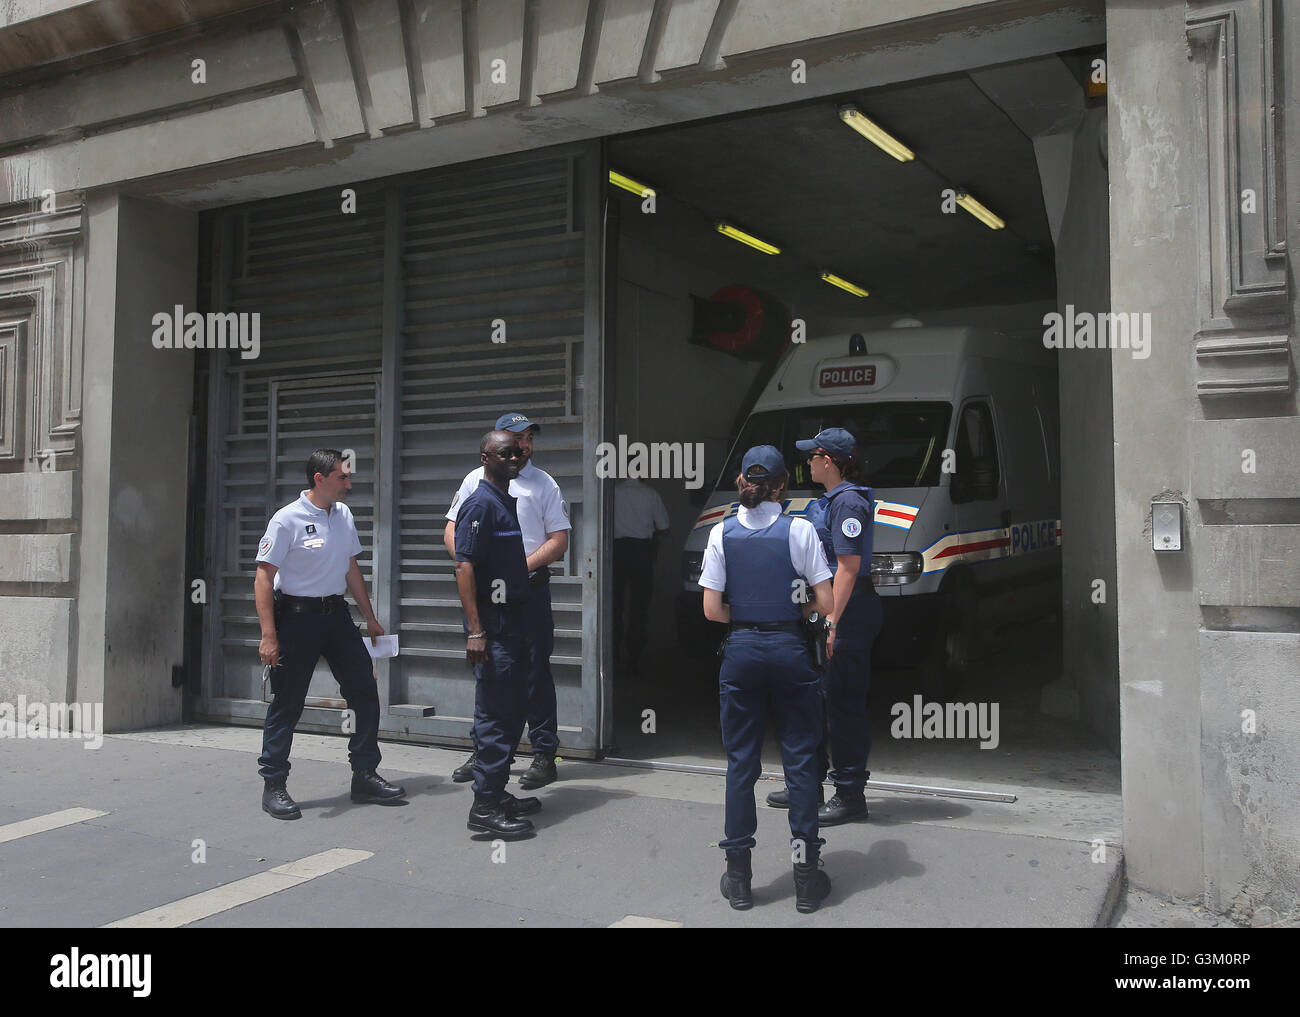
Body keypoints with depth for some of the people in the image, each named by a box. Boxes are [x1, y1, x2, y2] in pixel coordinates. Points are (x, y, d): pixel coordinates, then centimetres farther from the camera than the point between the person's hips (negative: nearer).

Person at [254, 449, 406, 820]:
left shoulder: (344, 515, 9)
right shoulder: (288, 520, -11)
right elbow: (263, 578, -13)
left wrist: (370, 618, 20)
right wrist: (269, 636, -19)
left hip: (336, 614, 7)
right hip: (297, 617, -6)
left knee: (365, 691, 4)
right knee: (287, 704, 1)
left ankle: (364, 776, 16)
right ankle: (274, 786, 13)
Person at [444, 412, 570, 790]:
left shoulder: (543, 483, 4)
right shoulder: (476, 479, 11)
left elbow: (559, 539, 0)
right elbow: (452, 533, 10)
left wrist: (521, 567, -12)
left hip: (529, 587, -3)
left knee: (535, 672, -2)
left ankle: (544, 755, 6)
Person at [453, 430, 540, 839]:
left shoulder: (506, 502, 17)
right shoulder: (481, 504, -12)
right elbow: (464, 566, -19)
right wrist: (475, 631, -25)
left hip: (512, 624, 10)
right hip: (493, 626, -10)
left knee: (513, 712, 14)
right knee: (495, 716, -7)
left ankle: (498, 793, 25)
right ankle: (485, 808, -1)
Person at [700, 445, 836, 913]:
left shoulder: (722, 533, -1)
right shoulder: (799, 530, -5)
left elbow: (712, 609, -4)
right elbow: (826, 603, -6)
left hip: (741, 649, 1)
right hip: (789, 648, -1)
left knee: (741, 762, 9)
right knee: (800, 760, 7)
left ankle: (738, 874, 15)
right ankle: (806, 874, 12)